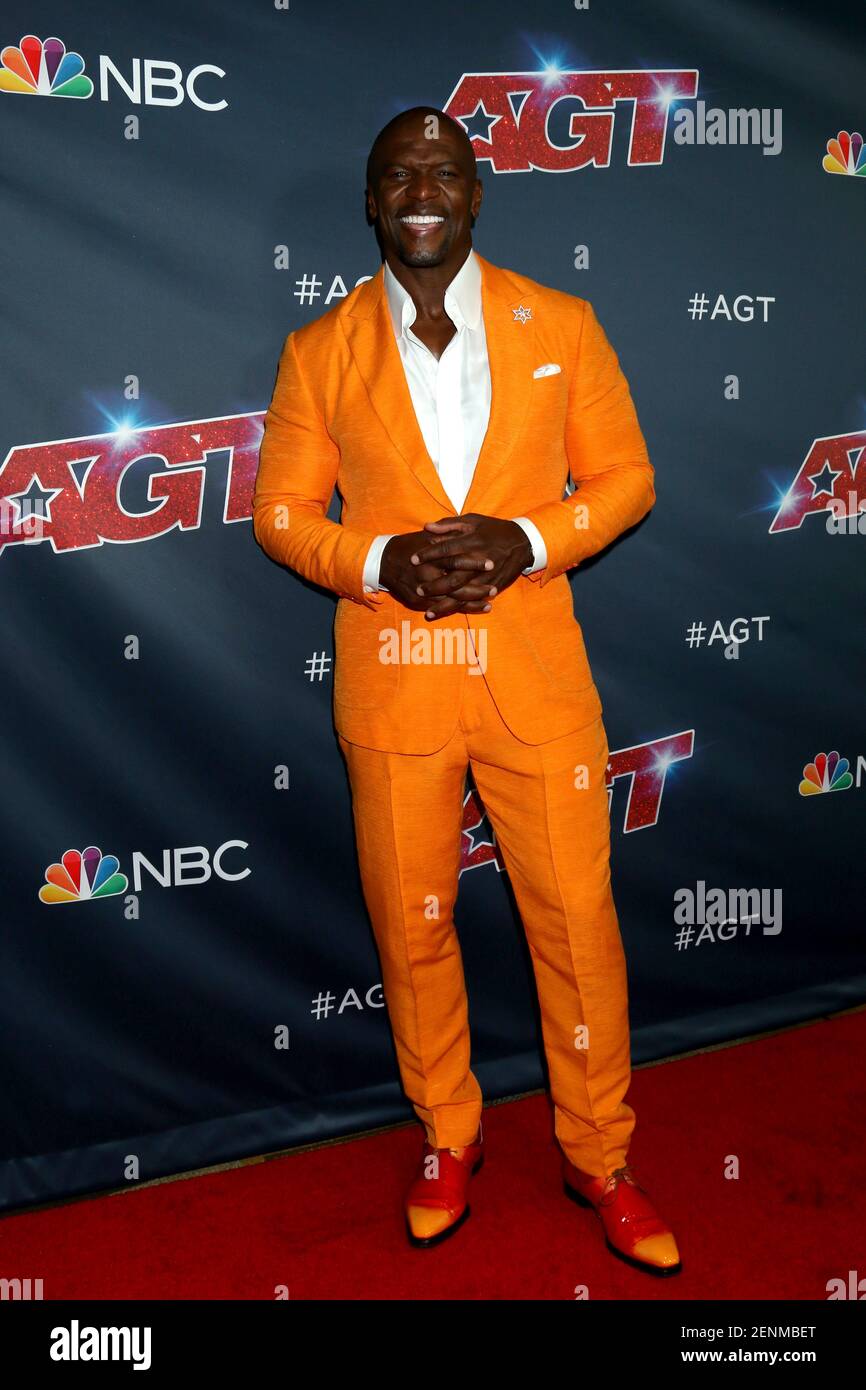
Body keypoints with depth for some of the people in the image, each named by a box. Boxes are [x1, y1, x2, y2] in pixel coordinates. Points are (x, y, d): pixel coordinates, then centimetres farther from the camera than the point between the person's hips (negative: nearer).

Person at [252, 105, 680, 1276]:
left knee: (578, 920, 6)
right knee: (411, 926, 12)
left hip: (536, 674, 0)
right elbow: (280, 511, 4)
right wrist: (380, 560, -15)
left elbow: (623, 477, 3)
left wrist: (520, 541, -15)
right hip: (391, 684, 1)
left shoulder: (561, 325, 3)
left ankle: (600, 1158, 29)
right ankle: (448, 1134, 37)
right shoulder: (320, 352, 3)